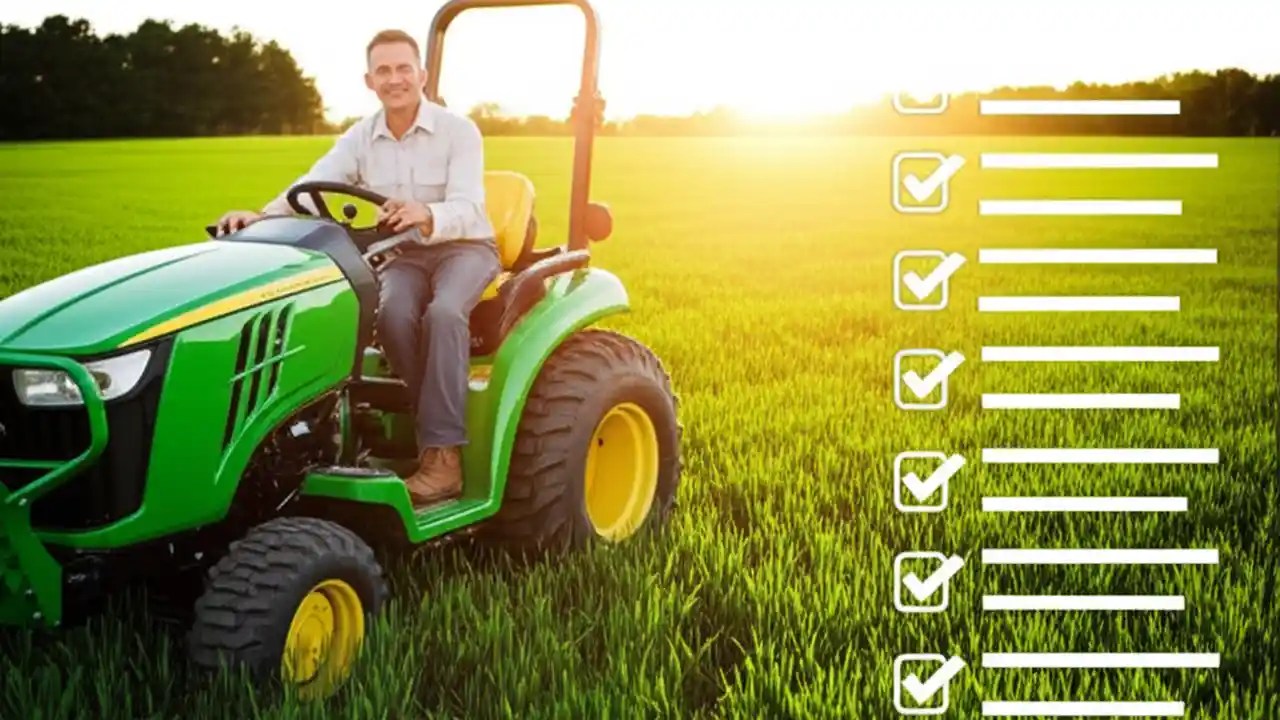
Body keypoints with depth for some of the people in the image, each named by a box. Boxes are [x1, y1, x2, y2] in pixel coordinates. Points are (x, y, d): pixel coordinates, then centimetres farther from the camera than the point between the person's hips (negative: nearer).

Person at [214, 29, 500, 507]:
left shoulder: (459, 131, -13)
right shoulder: (360, 138, 0)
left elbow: (467, 209, -26)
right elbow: (310, 187, -14)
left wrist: (426, 216, -49)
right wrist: (261, 217, -34)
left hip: (464, 248, -3)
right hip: (403, 254, 4)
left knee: (443, 312, -35)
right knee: (392, 314, -31)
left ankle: (443, 455, -35)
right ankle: (444, 425, -17)